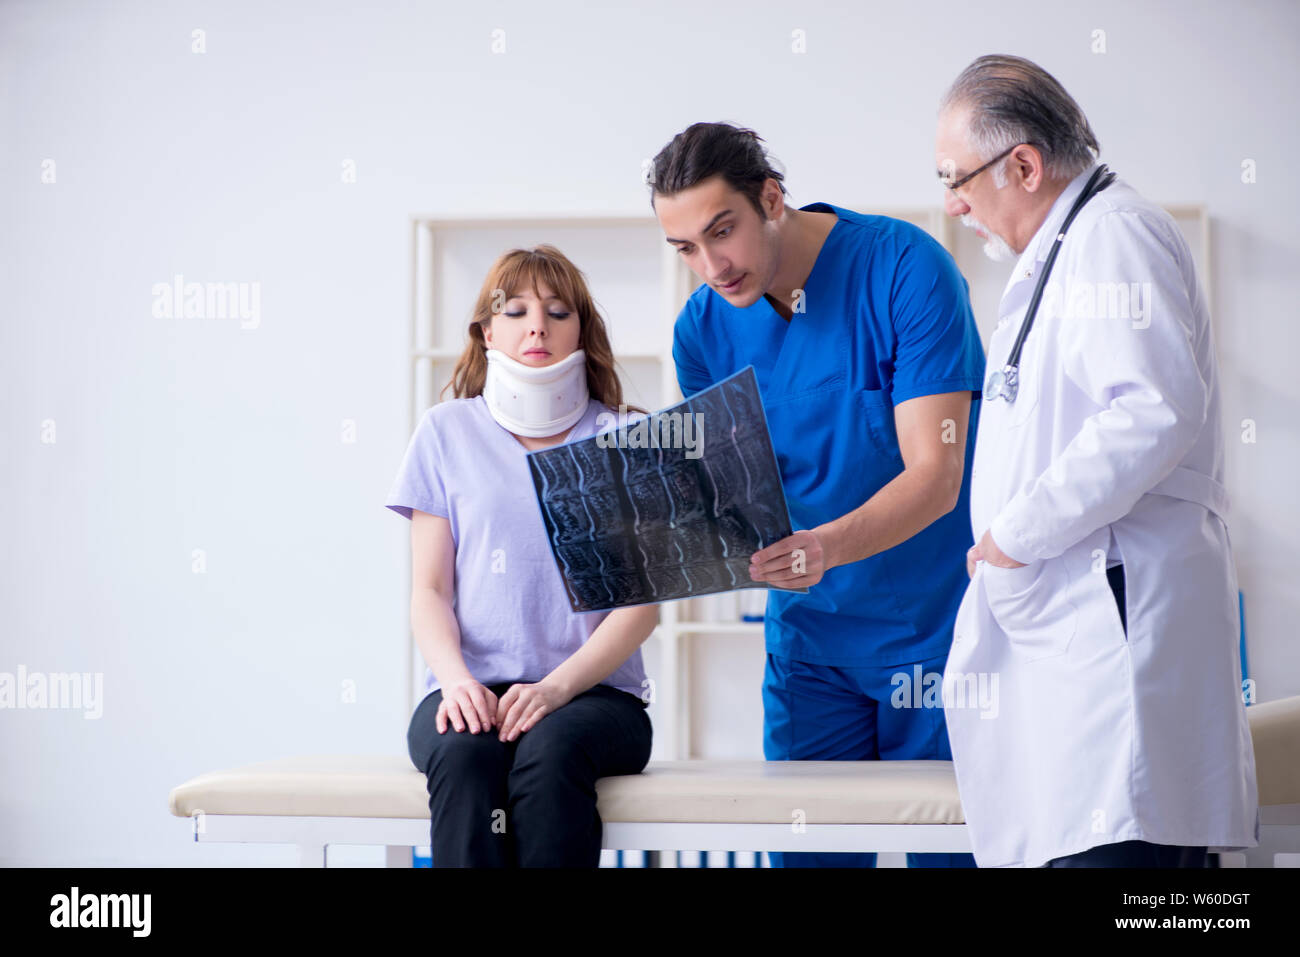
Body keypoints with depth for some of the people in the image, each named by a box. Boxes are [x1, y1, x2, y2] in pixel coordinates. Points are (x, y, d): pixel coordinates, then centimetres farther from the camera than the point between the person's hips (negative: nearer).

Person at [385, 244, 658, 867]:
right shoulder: (448, 431, 13)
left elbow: (642, 603, 1)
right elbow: (429, 589, 8)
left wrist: (556, 687, -16)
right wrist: (455, 677, -13)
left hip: (594, 689, -1)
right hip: (473, 690, 1)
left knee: (549, 753, -36)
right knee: (465, 756, -35)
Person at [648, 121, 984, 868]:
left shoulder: (905, 269, -16)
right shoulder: (704, 329, -1)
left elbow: (935, 476, -21)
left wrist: (825, 546, -38)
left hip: (935, 626, -4)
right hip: (808, 634, 4)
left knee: (945, 848, 1)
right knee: (807, 848, 4)